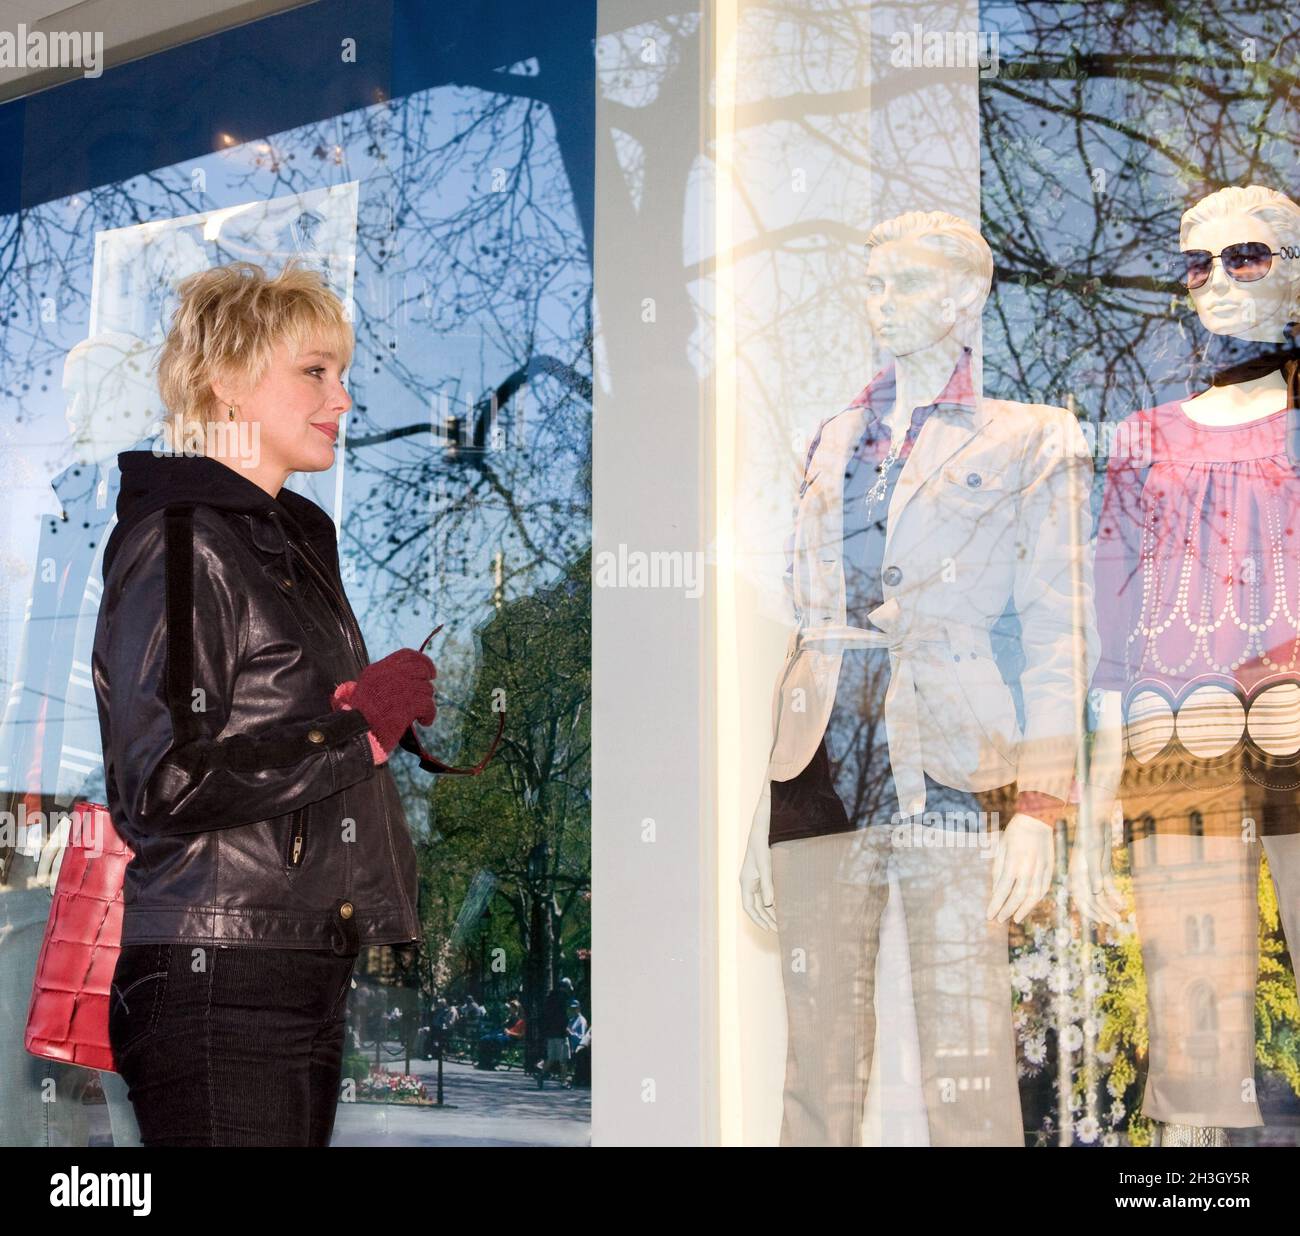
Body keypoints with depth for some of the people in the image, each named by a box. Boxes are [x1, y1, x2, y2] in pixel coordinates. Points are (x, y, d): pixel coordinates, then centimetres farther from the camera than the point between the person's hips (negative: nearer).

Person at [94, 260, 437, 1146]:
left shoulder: (298, 539, 19)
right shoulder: (177, 542, -9)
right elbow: (166, 783, -19)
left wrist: (395, 708, 8)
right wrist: (358, 727, -11)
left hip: (309, 973, 9)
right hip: (216, 982, -9)